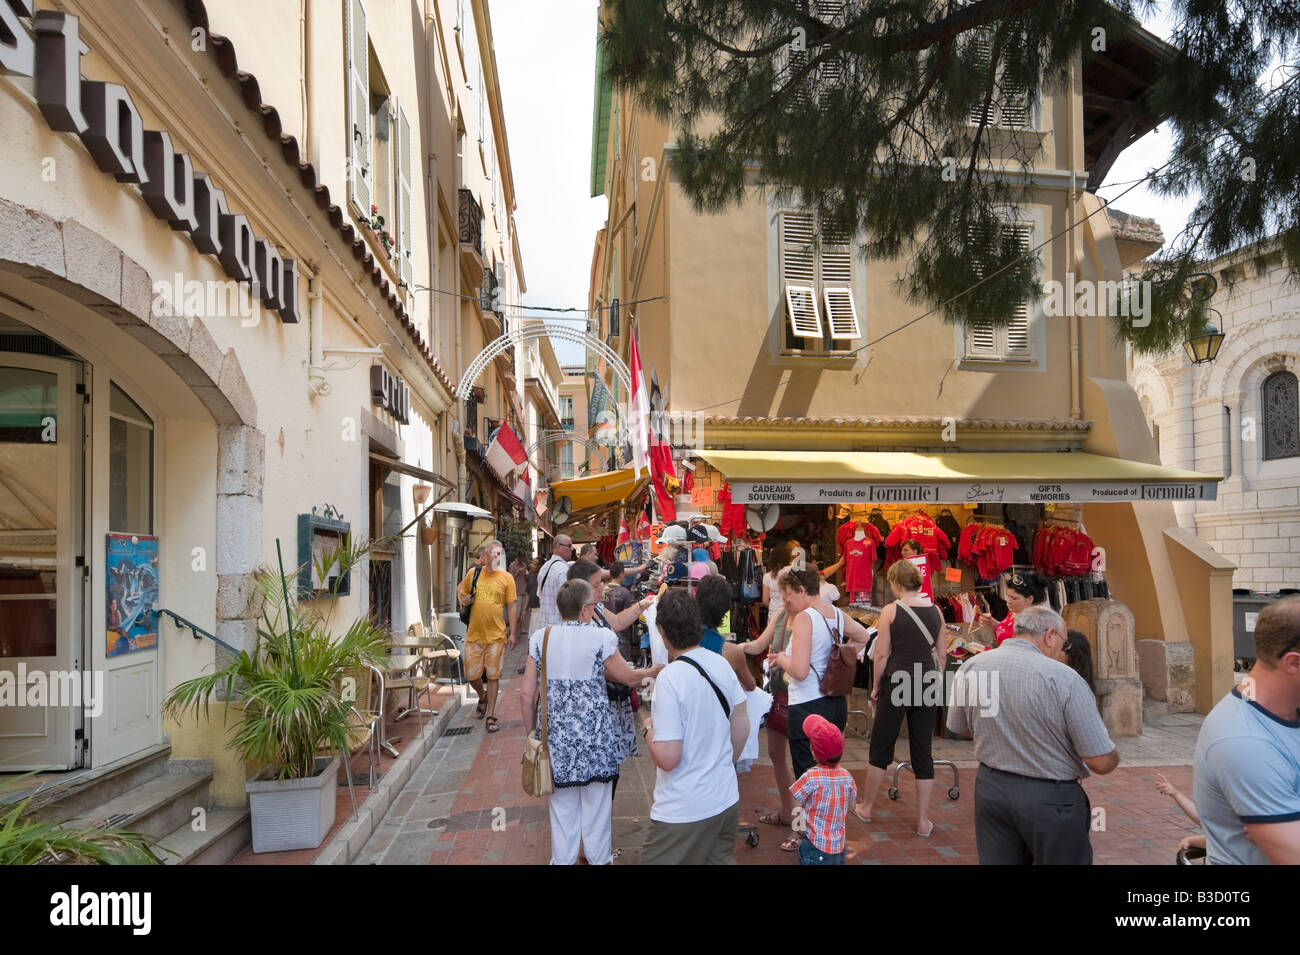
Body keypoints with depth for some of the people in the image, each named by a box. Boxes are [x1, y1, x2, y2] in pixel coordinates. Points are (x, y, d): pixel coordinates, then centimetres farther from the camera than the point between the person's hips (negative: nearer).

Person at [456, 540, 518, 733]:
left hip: (496, 635, -2)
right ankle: (482, 696, 37)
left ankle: (491, 715, 13)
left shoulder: (506, 578, -1)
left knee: (493, 675, 2)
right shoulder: (473, 573, 4)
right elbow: (461, 592, 19)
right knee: (472, 675, 5)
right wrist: (464, 600, -5)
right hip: (474, 634, 2)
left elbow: (512, 606, 1)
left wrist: (513, 632, -3)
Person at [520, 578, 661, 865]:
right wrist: (652, 671, 20)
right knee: (596, 801, 15)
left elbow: (528, 693, 0)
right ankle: (599, 857, 28)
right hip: (595, 732, -2)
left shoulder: (540, 638, -3)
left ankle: (562, 858, 26)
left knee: (562, 806, 15)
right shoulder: (601, 637, -12)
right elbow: (629, 678, -1)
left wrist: (531, 731, 13)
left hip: (556, 734, 2)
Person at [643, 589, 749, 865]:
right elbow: (742, 725, 10)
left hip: (685, 811, -7)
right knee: (720, 859, 23)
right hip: (727, 800, 7)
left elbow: (668, 758, -23)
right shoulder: (721, 664, -2)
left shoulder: (670, 679, -23)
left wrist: (648, 729, -5)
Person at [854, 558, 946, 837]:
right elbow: (942, 655, 7)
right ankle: (923, 821, 15)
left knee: (880, 748, 11)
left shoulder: (890, 611, -9)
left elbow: (881, 654, -8)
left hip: (896, 683, -3)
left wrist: (876, 687, 3)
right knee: (923, 752, 10)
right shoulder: (935, 611, 2)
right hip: (927, 686, 3)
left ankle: (866, 808, 24)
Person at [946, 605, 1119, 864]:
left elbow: (958, 729, 11)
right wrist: (1114, 756, 7)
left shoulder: (970, 668, -5)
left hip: (990, 788, 4)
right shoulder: (1063, 678, -20)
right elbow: (1101, 762, -15)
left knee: (995, 860, 17)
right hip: (1050, 798, -4)